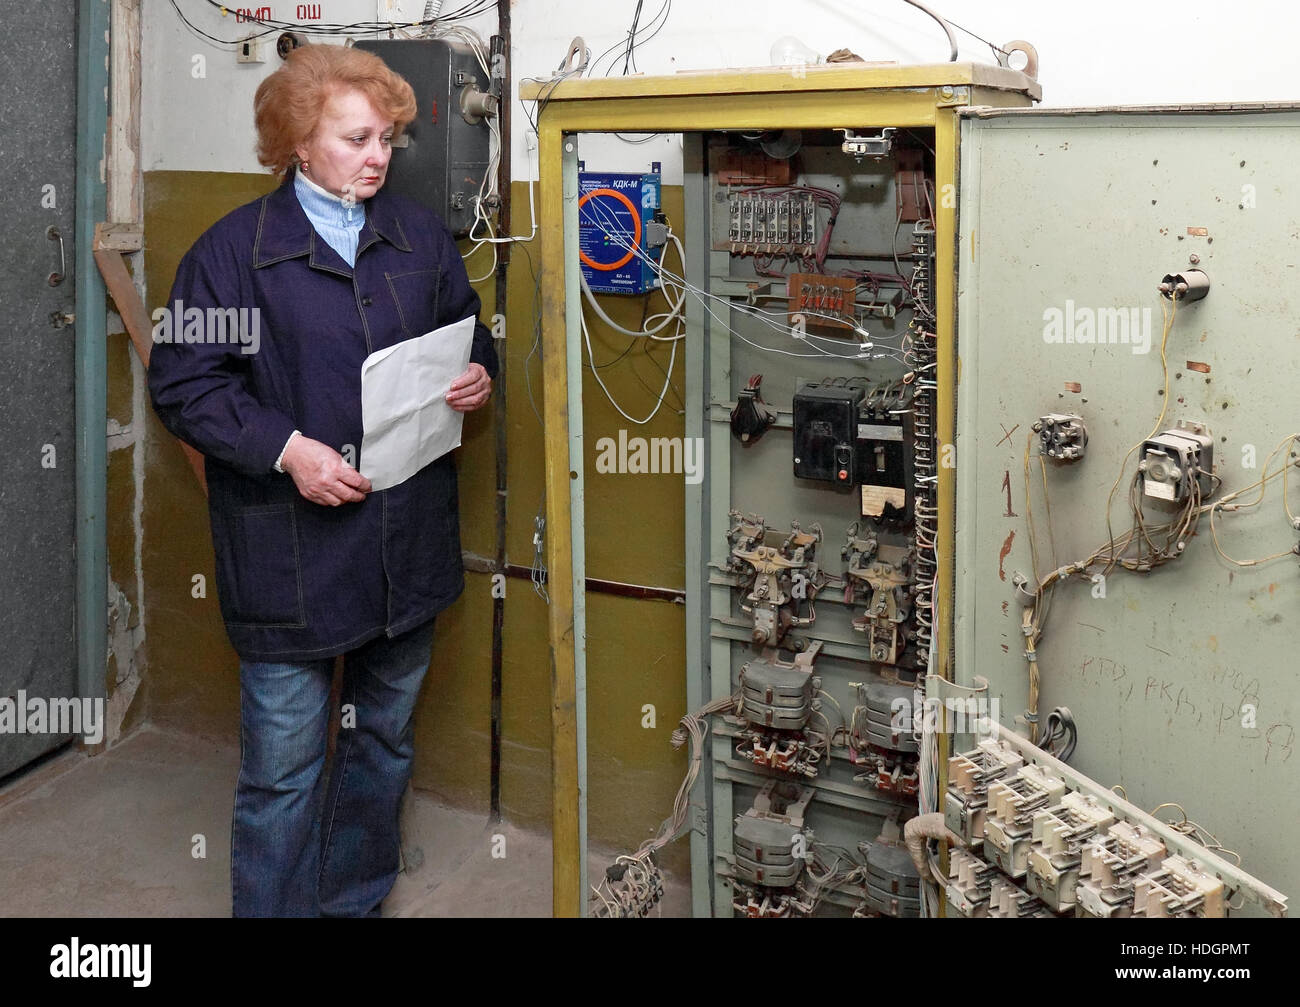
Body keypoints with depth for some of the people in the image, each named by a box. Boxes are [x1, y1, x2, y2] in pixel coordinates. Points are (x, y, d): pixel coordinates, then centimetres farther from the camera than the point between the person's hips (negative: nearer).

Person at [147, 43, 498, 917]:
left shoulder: (422, 237, 8)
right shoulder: (235, 249, -5)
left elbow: (471, 333, 20)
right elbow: (184, 383, -7)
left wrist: (480, 377, -3)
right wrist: (285, 448, -19)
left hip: (408, 541, 5)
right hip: (291, 548, -5)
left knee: (386, 737, 19)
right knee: (284, 765, 0)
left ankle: (358, 900, 37)